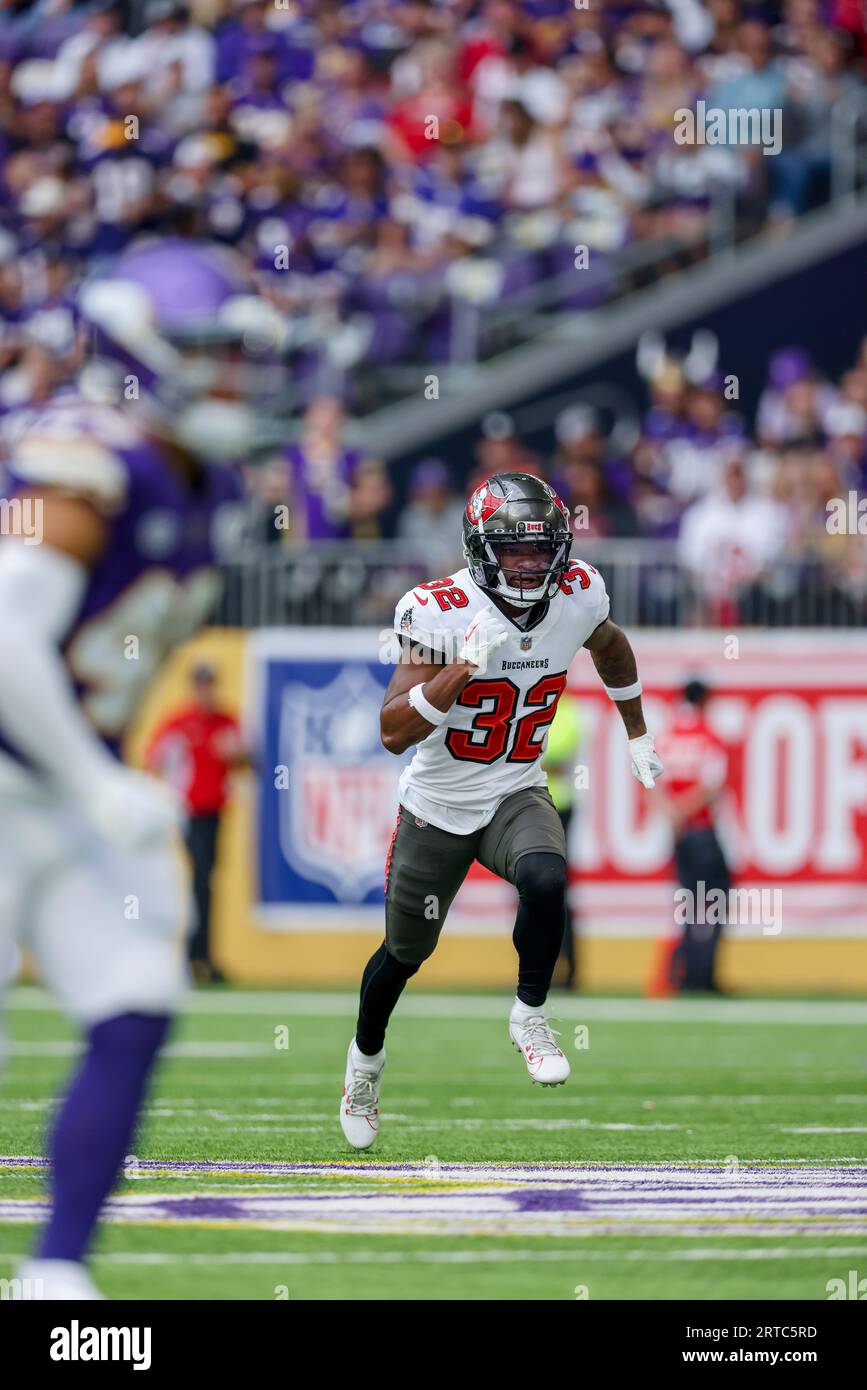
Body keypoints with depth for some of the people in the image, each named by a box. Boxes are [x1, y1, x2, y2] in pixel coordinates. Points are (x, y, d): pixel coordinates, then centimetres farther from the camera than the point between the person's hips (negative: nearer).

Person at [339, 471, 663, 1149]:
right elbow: (394, 733, -30)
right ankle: (367, 1055, 44)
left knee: (546, 881, -31)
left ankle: (529, 1017, -8)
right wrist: (464, 667, -40)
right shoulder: (440, 611, -24)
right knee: (405, 952, 15)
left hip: (517, 796, 2)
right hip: (437, 806, -2)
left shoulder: (576, 596, -12)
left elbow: (611, 648, 15)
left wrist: (638, 736, 22)